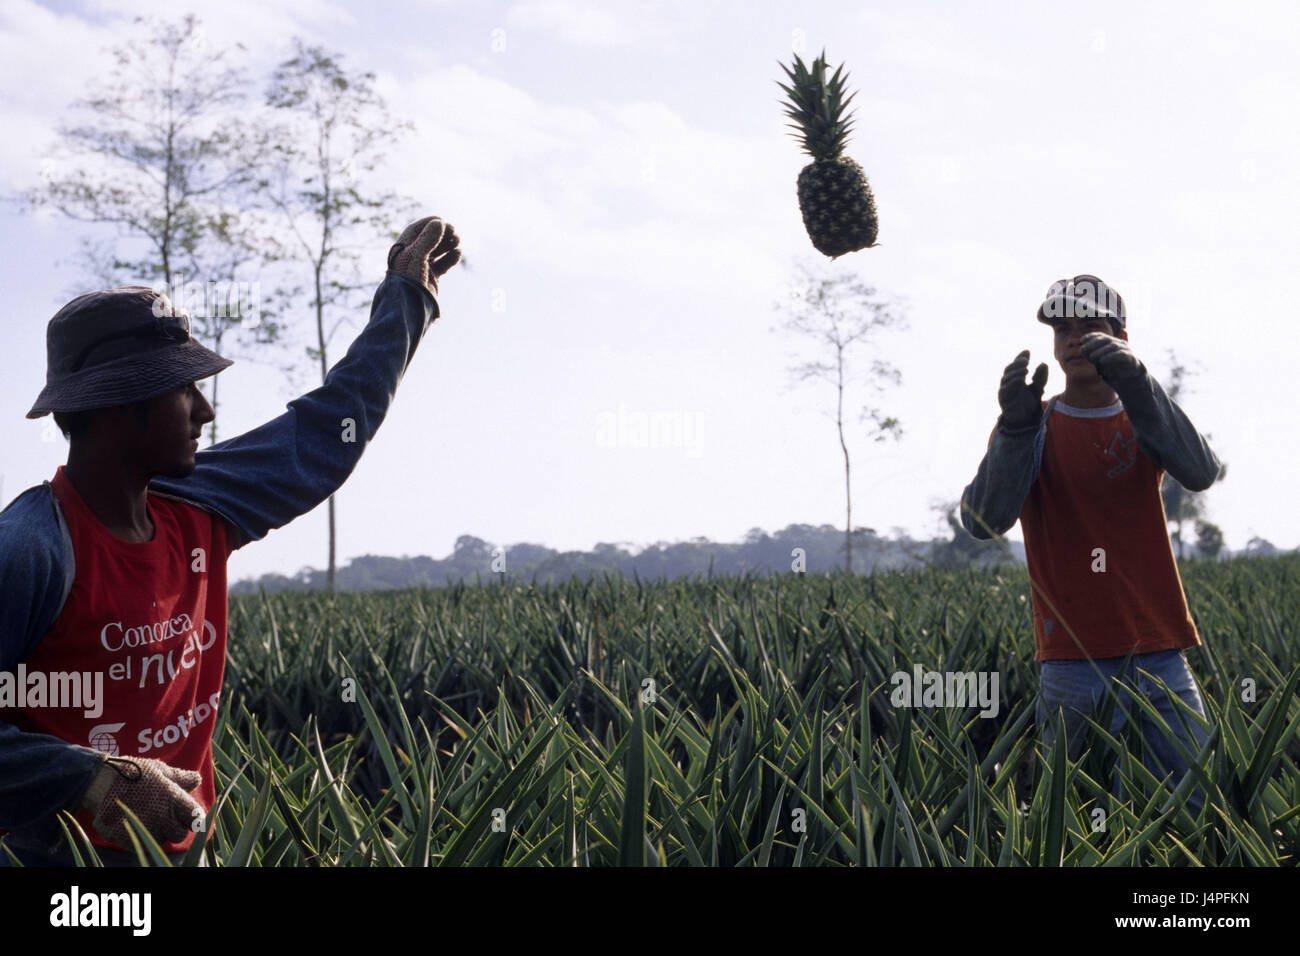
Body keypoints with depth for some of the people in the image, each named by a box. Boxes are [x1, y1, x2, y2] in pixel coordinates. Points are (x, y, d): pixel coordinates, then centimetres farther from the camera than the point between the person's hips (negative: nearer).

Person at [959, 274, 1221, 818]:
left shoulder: (1144, 419, 11)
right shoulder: (1036, 428, 6)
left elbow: (1201, 473, -12)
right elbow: (982, 521, -11)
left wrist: (1136, 386, -26)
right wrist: (1016, 426, -25)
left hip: (1155, 650, 2)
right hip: (1071, 662, -2)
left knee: (1194, 801, 0)